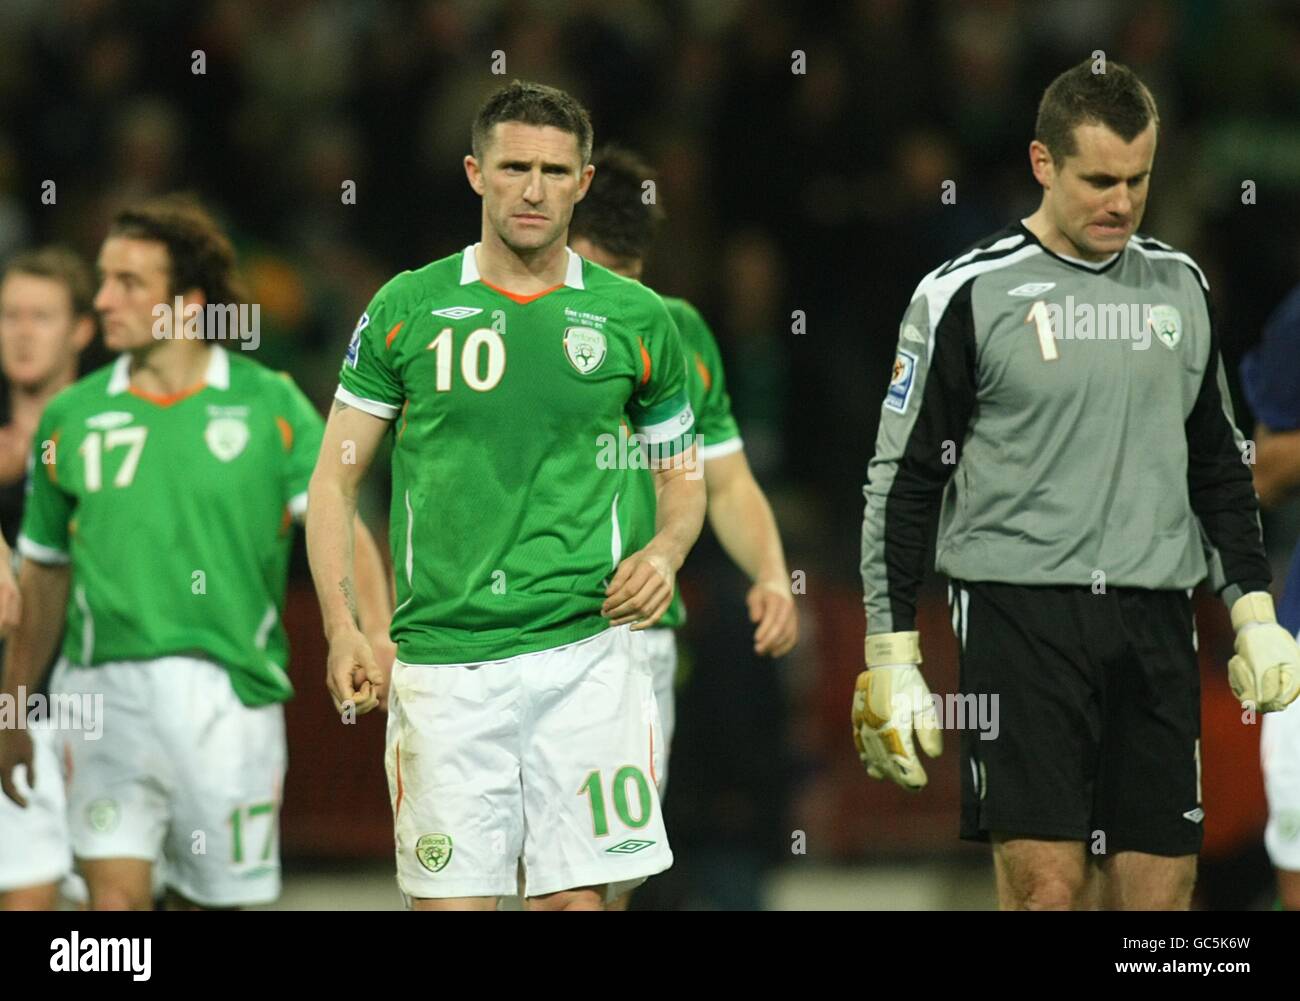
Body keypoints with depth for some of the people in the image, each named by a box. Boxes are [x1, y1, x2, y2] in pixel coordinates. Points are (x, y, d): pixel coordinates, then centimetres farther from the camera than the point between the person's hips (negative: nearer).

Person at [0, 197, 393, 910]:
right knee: (115, 893, -14)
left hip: (233, 691, 0)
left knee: (214, 899, 7)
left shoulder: (271, 405, 3)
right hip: (109, 685, 0)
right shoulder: (72, 418, 8)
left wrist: (376, 632, -23)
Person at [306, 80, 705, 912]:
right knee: (450, 901, -4)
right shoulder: (406, 310, 5)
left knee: (578, 898, -5)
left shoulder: (635, 319, 7)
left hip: (586, 650, 0)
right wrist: (340, 626, -3)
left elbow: (683, 478, 18)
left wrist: (665, 552, -4)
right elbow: (337, 477, 9)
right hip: (441, 661, 0)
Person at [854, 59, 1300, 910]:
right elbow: (902, 485, -1)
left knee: (1162, 888, 2)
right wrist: (892, 660, -6)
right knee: (1045, 886, -11)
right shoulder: (968, 296, -3)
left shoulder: (1180, 288, 12)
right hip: (1022, 616, -5)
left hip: (1155, 623, 5)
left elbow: (1219, 465, 21)